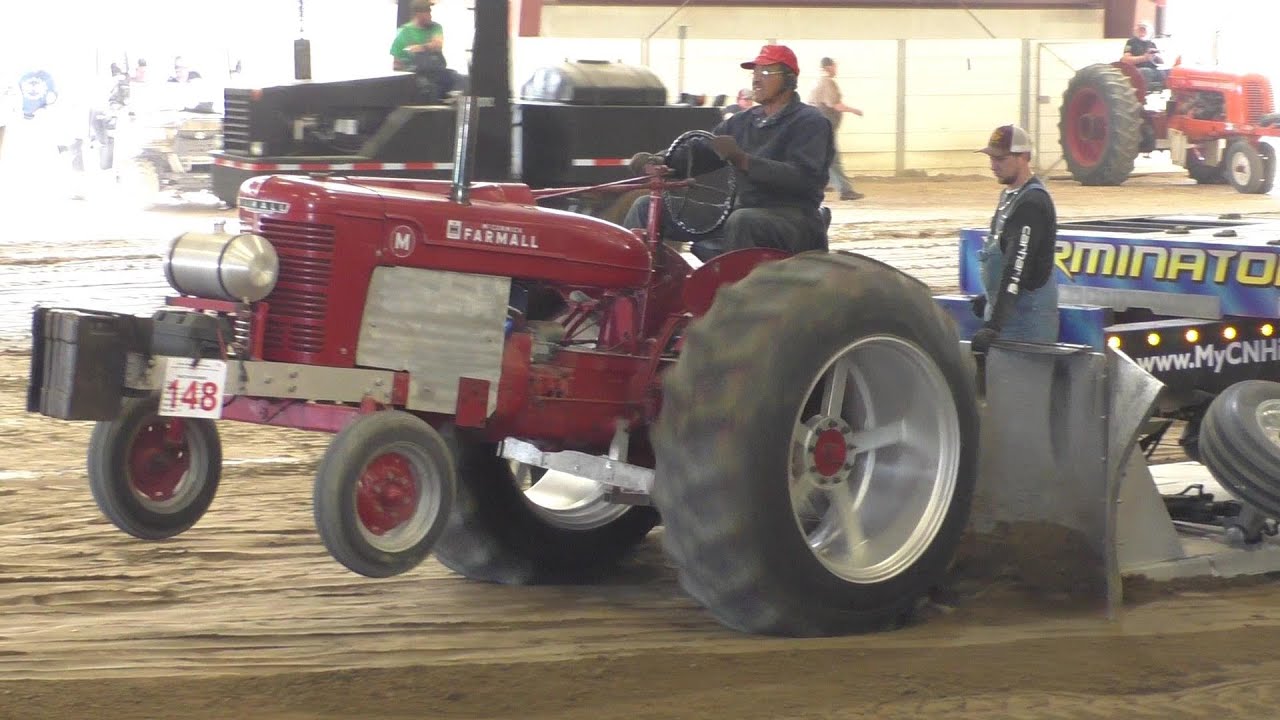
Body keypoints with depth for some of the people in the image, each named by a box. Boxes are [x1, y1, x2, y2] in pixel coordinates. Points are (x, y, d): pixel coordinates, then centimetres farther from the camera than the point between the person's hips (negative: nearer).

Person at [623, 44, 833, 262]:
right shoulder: (743, 121, 21)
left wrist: (742, 160, -30)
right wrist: (659, 160, -8)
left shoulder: (810, 122, -3)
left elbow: (802, 177, -19)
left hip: (791, 214, -8)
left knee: (741, 221, -43)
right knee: (647, 207, 2)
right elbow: (700, 152, 13)